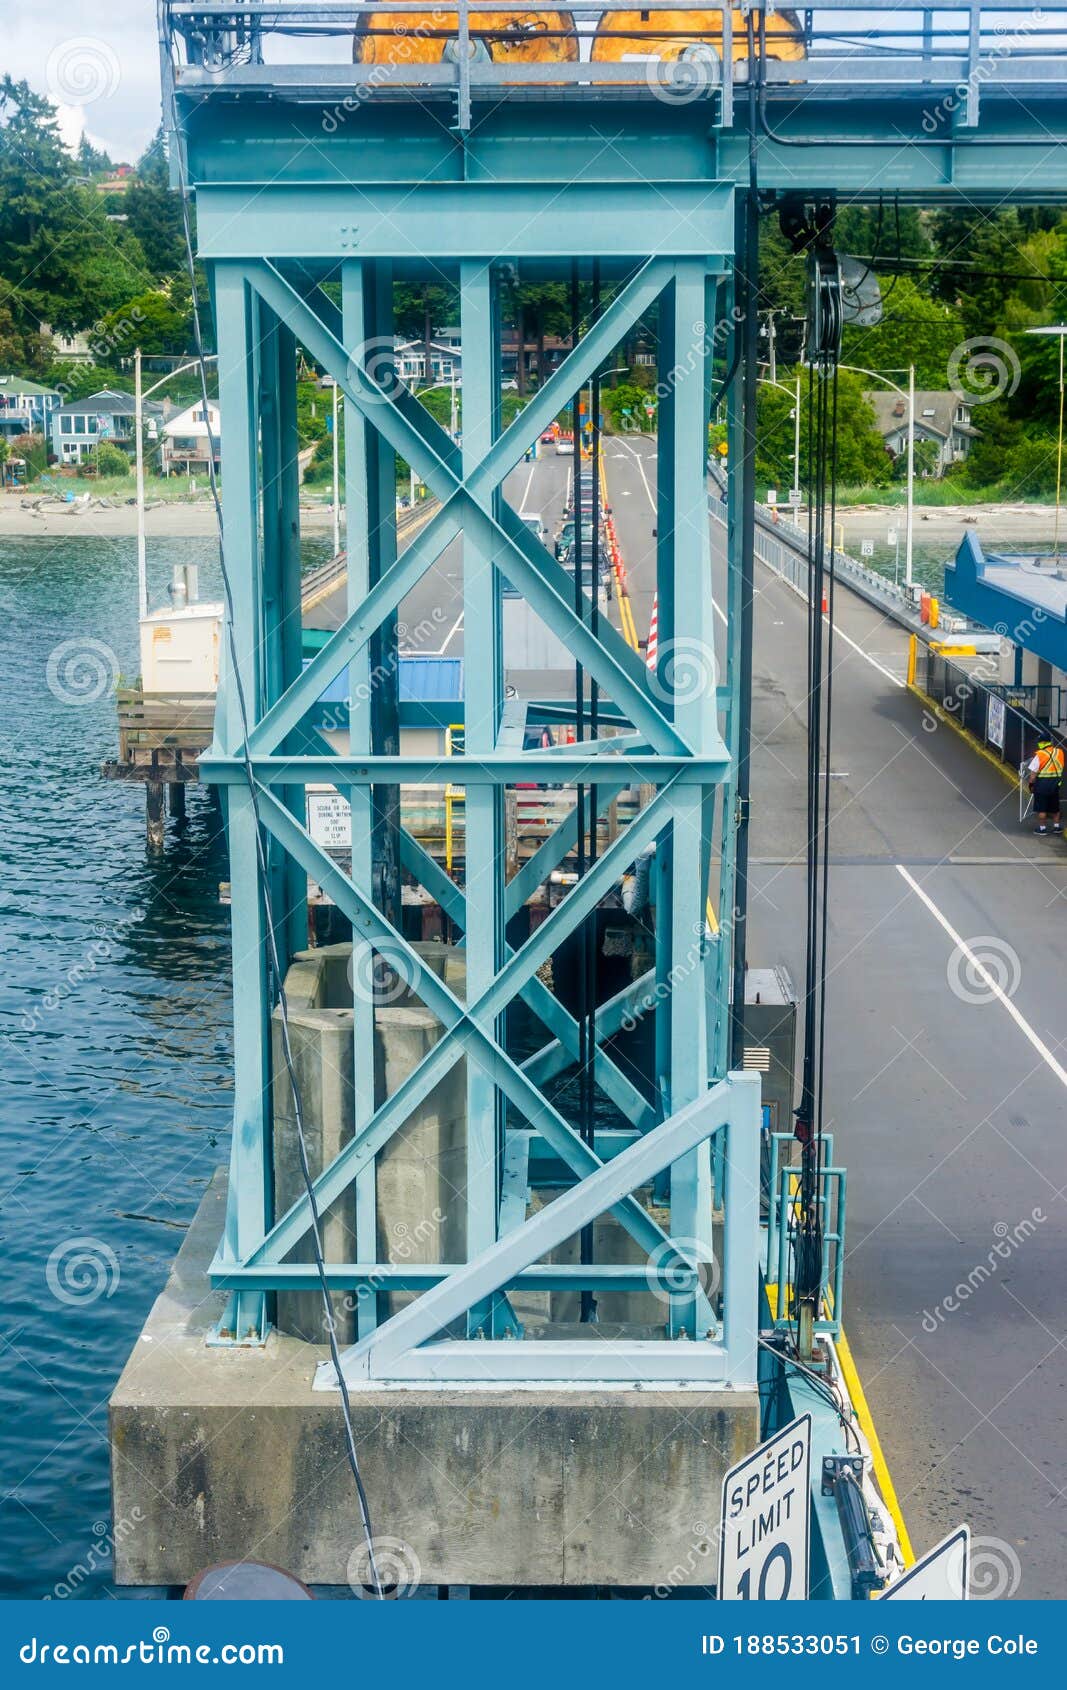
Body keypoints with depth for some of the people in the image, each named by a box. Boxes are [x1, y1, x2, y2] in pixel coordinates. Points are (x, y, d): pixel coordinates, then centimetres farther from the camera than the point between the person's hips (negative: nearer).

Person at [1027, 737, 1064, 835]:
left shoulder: (1039, 755, -15)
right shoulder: (1059, 752, 2)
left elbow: (1033, 772, -13)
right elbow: (1061, 768, 8)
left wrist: (1031, 784, -3)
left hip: (1042, 783, -5)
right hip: (1056, 783, 5)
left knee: (1041, 808, 5)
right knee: (1055, 807, 18)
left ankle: (1042, 827, 9)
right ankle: (1056, 826, 25)